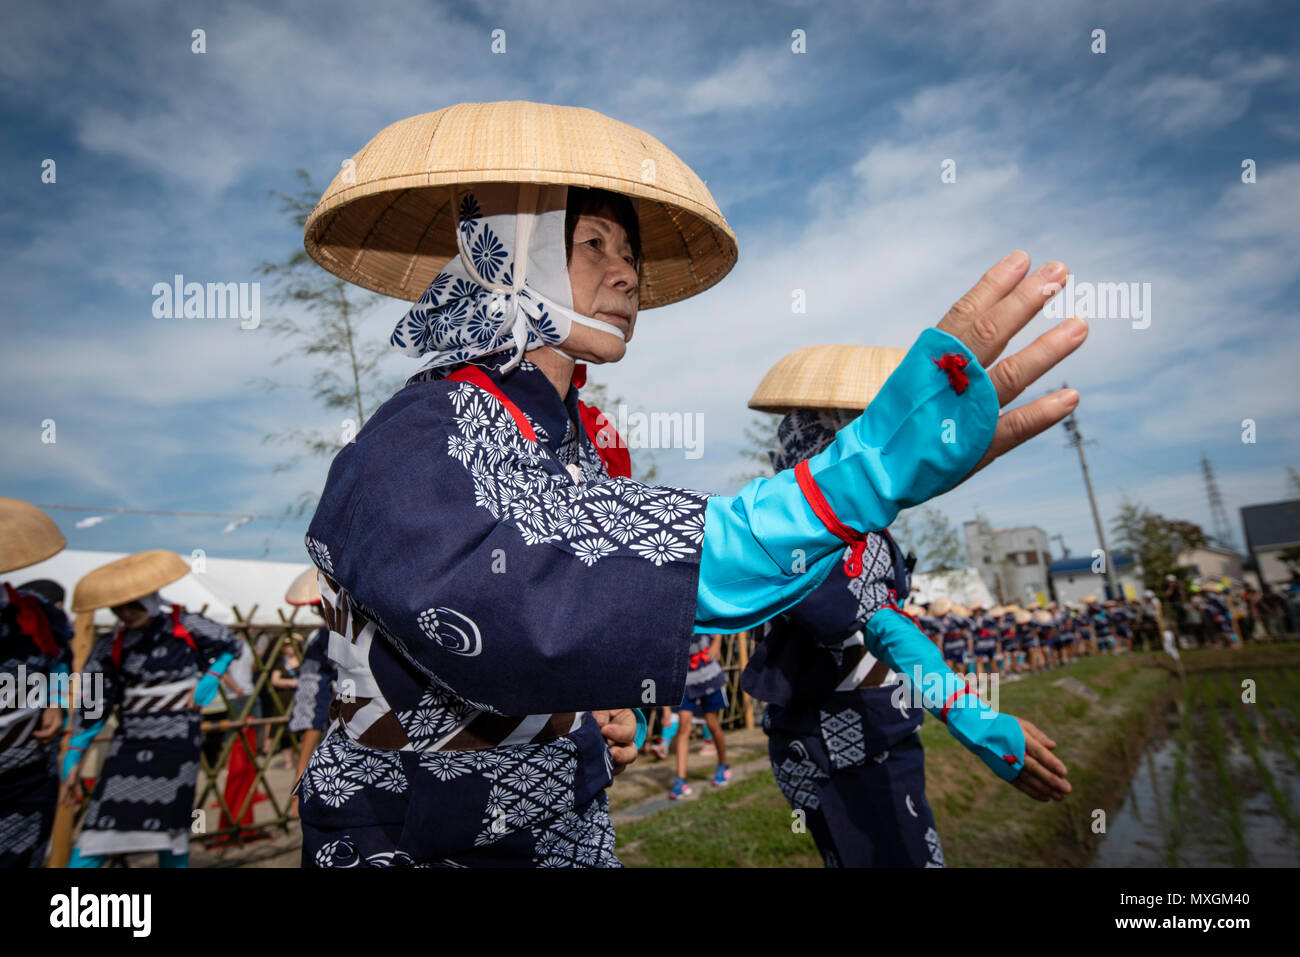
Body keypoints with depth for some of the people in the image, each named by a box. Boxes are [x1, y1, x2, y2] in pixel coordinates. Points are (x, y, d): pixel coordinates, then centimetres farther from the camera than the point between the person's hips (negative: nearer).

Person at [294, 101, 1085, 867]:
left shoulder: (571, 443, -1)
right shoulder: (406, 449, -24)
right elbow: (491, 622, -44)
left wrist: (594, 711, -7)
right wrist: (846, 485, -50)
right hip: (415, 842, -5)